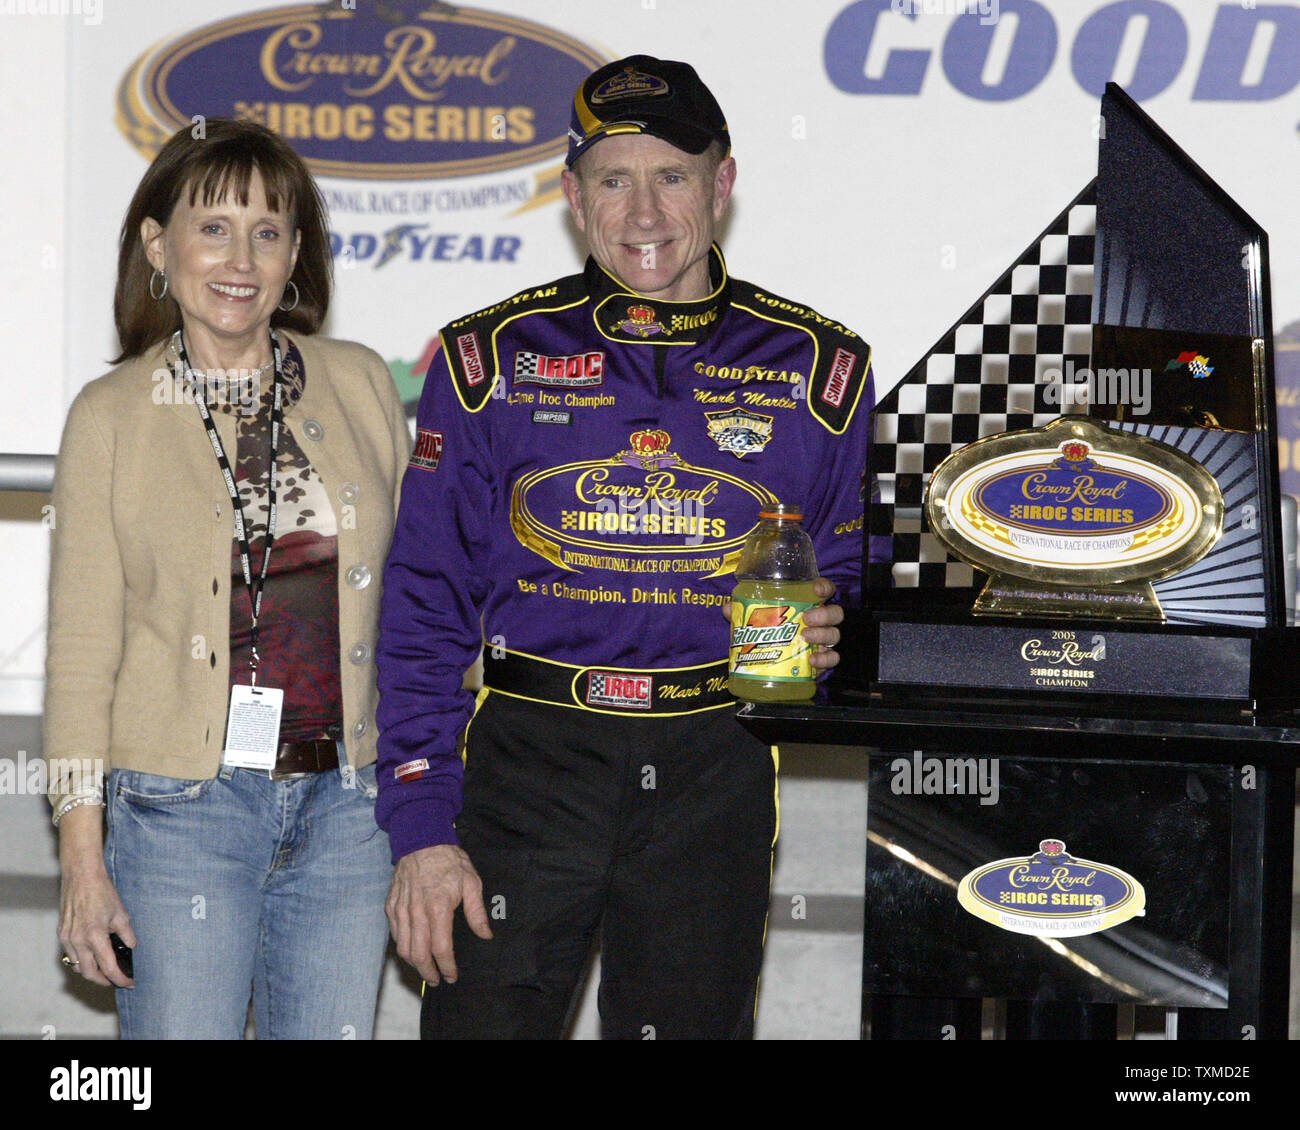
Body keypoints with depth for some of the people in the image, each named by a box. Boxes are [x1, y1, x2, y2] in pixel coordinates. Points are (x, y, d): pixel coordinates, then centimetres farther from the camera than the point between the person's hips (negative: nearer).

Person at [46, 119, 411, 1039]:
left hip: (348, 805, 3)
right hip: (182, 811, -2)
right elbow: (81, 647, 0)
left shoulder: (361, 386, 6)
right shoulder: (113, 415, 0)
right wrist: (83, 856, -5)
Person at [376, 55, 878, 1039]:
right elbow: (425, 612, 1)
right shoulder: (493, 360, 3)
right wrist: (422, 827, -7)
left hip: (714, 778, 1)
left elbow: (856, 579, 15)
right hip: (529, 762, -1)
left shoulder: (817, 370, 5)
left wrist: (829, 639, -10)